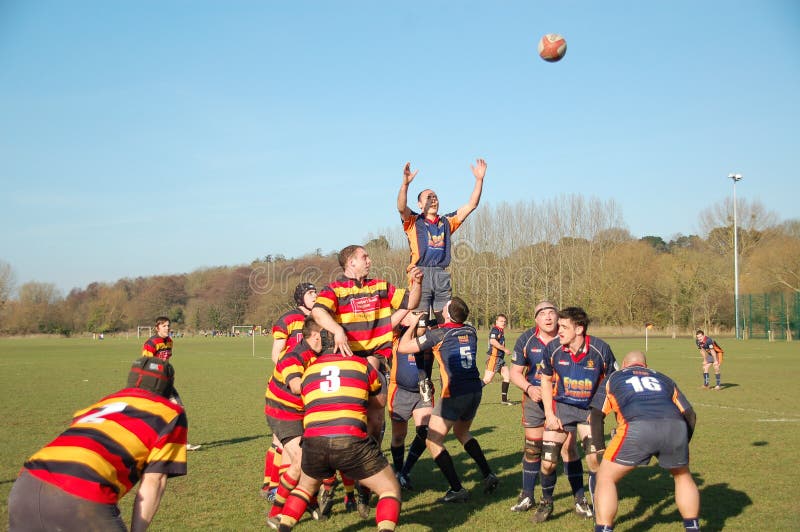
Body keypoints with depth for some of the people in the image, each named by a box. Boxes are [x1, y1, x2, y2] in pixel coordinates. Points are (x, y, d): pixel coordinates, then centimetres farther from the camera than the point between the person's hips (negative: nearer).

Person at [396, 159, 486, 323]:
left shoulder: (447, 222, 21)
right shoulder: (414, 222, 10)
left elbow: (471, 205, 16)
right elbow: (401, 207, -11)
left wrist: (479, 179, 6)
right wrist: (405, 183, -27)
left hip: (442, 276, 4)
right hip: (421, 274, -4)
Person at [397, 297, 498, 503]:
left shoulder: (438, 334, -8)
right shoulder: (470, 330, 8)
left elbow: (402, 347, -1)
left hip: (454, 394, -7)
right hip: (475, 390, 7)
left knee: (433, 441, 2)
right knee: (462, 432, 30)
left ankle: (457, 489, -3)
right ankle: (488, 475, 23)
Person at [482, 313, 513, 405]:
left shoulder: (501, 331, 18)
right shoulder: (495, 330, -11)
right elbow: (492, 341, -26)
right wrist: (505, 349, -21)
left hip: (500, 358, 10)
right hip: (494, 357, -10)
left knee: (507, 376, 4)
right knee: (487, 379, -12)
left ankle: (504, 399, 9)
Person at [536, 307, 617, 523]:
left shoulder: (601, 349, -17)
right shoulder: (553, 348, -13)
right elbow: (546, 380, 3)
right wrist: (549, 414, -3)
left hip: (590, 410, -1)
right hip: (561, 408, 1)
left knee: (595, 460, -10)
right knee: (548, 461, -7)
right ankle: (546, 503, 19)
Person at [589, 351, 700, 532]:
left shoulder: (613, 378, 31)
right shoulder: (664, 379, 36)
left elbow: (596, 415, 26)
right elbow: (690, 415, 31)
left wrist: (600, 448, 34)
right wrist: (681, 446, 42)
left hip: (638, 428, -3)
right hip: (675, 427, 3)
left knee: (605, 478, 14)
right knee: (683, 476, 30)